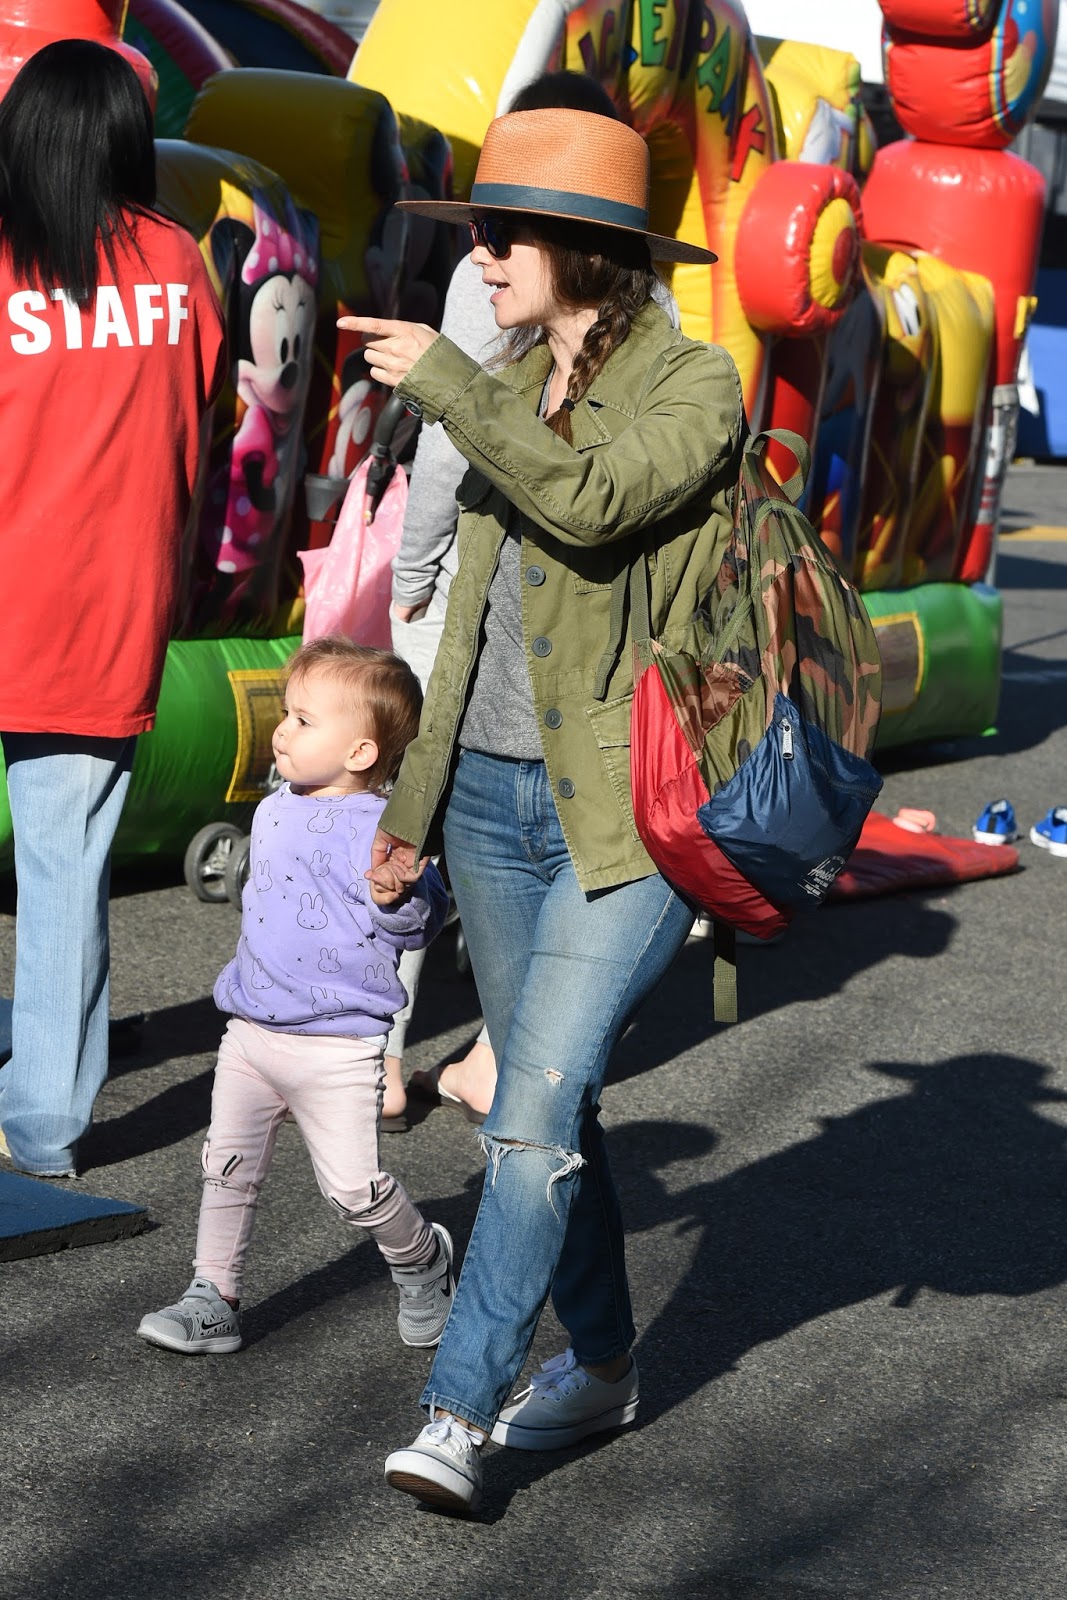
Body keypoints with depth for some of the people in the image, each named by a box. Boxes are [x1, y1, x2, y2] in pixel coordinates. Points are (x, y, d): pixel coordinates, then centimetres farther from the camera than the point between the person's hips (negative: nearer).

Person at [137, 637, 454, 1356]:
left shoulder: (380, 828, -16)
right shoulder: (274, 812, 8)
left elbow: (418, 922, -21)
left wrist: (394, 896, -41)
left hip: (339, 1047, -7)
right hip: (252, 1033, 7)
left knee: (355, 1187, -1)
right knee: (228, 1168, 8)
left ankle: (423, 1259, 26)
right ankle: (213, 1299, 19)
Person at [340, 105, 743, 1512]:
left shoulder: (696, 384, -8)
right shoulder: (515, 386, 12)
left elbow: (596, 502, -28)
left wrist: (443, 383, -20)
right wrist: (416, 796, 20)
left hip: (625, 810, -7)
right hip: (495, 795, 7)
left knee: (538, 1109, -12)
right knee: (545, 1108, 13)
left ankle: (458, 1408, -8)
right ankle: (604, 1363, 29)